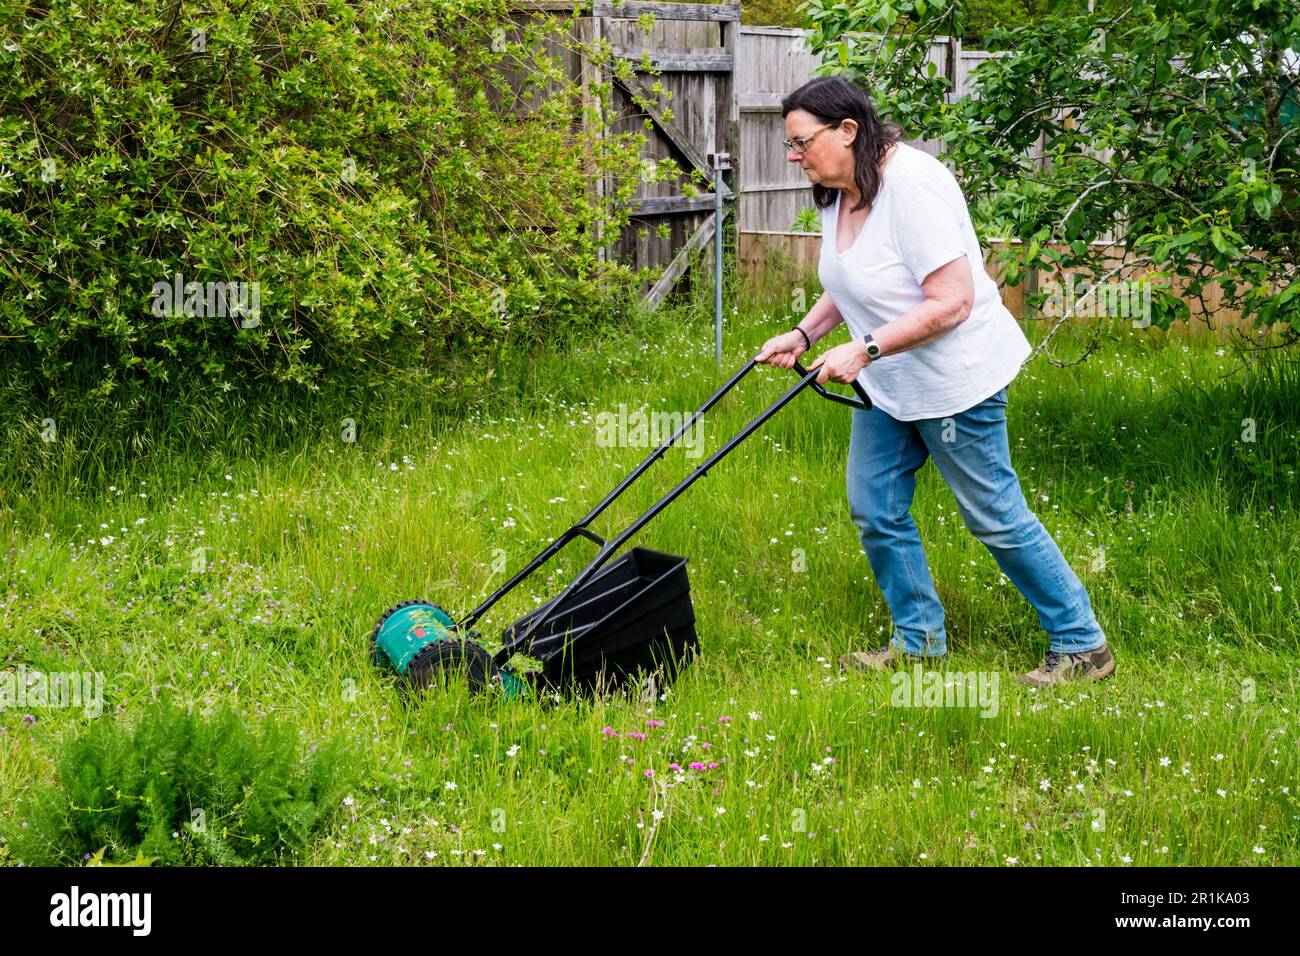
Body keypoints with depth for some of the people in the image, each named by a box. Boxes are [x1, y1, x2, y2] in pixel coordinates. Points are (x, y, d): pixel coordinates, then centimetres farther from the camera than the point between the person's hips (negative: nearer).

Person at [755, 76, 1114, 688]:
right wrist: (804, 334, 5)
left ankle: (1081, 647, 13)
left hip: (954, 379, -9)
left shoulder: (912, 185, -27)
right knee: (875, 510, 9)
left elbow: (952, 302, -29)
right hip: (887, 384, 9)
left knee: (996, 517, 0)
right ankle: (918, 638, 25)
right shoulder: (840, 192, 3)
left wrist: (863, 349, -29)